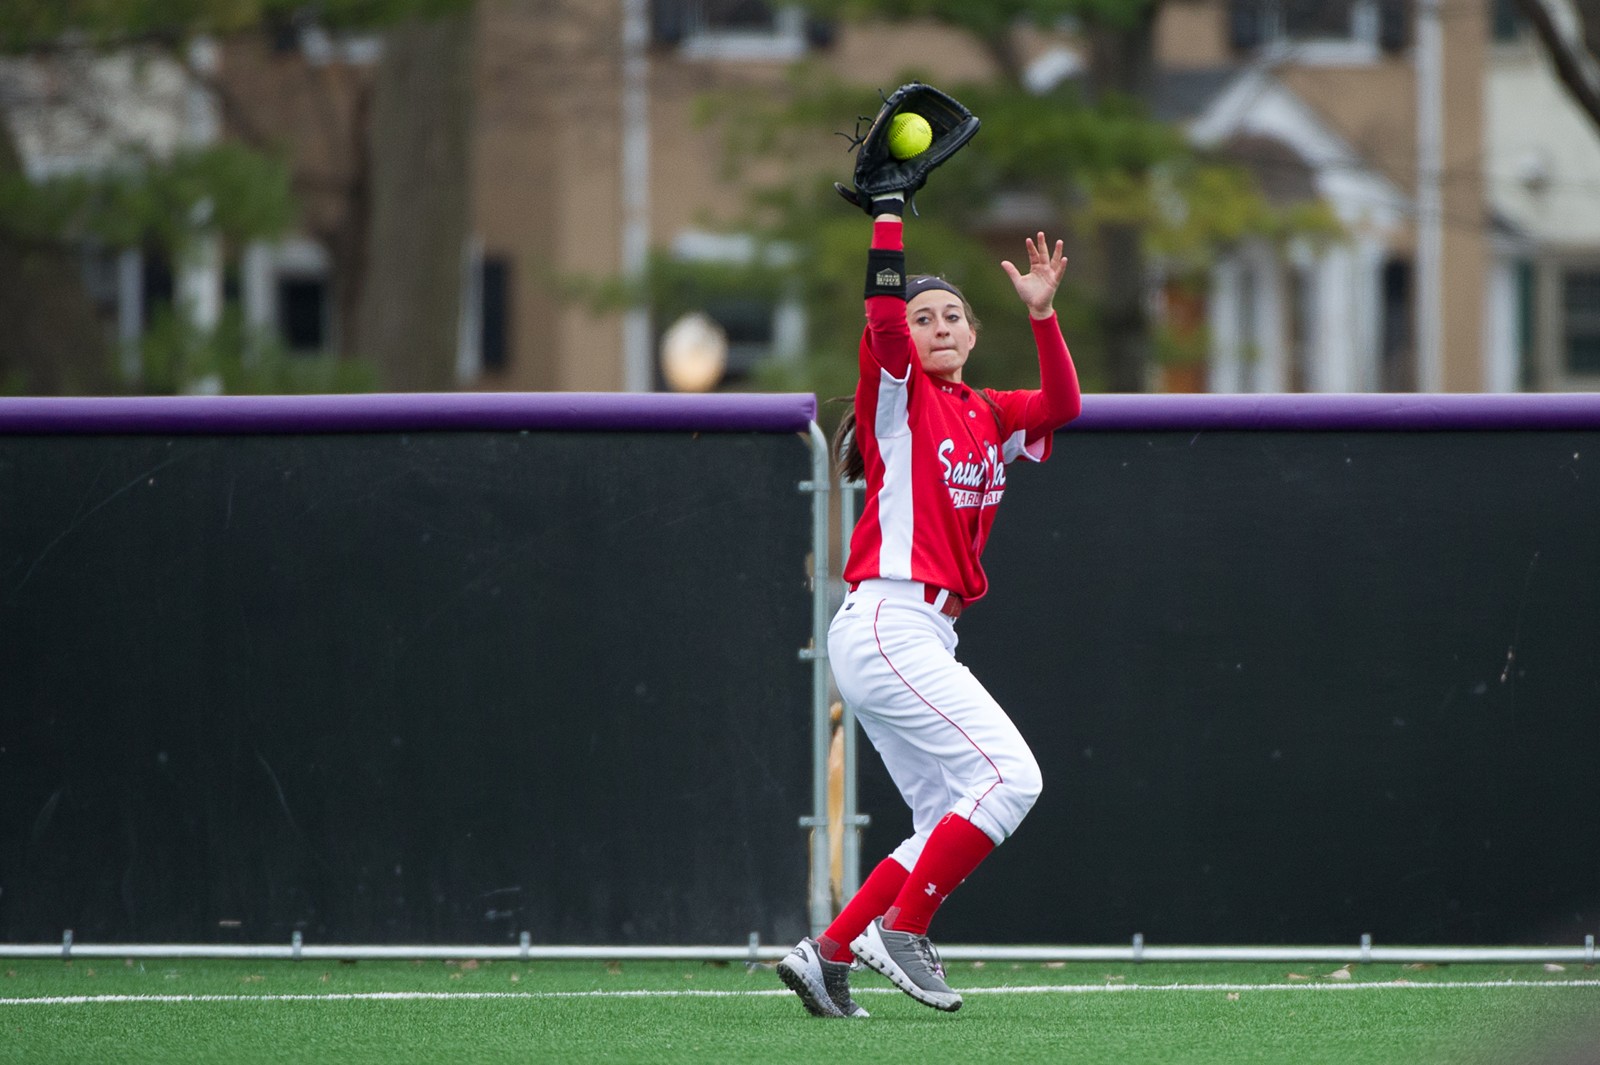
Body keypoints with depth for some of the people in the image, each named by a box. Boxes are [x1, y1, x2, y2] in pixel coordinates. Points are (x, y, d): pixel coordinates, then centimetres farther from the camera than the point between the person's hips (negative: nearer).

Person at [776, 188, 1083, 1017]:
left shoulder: (988, 417, 18)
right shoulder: (899, 393, 0)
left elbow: (1063, 405, 0)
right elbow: (882, 319, -19)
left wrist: (1041, 312, -10)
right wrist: (888, 216, -18)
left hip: (924, 639, 9)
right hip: (886, 626, -9)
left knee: (949, 825, 7)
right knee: (1010, 775, -16)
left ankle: (827, 955, 7)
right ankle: (900, 931, -12)